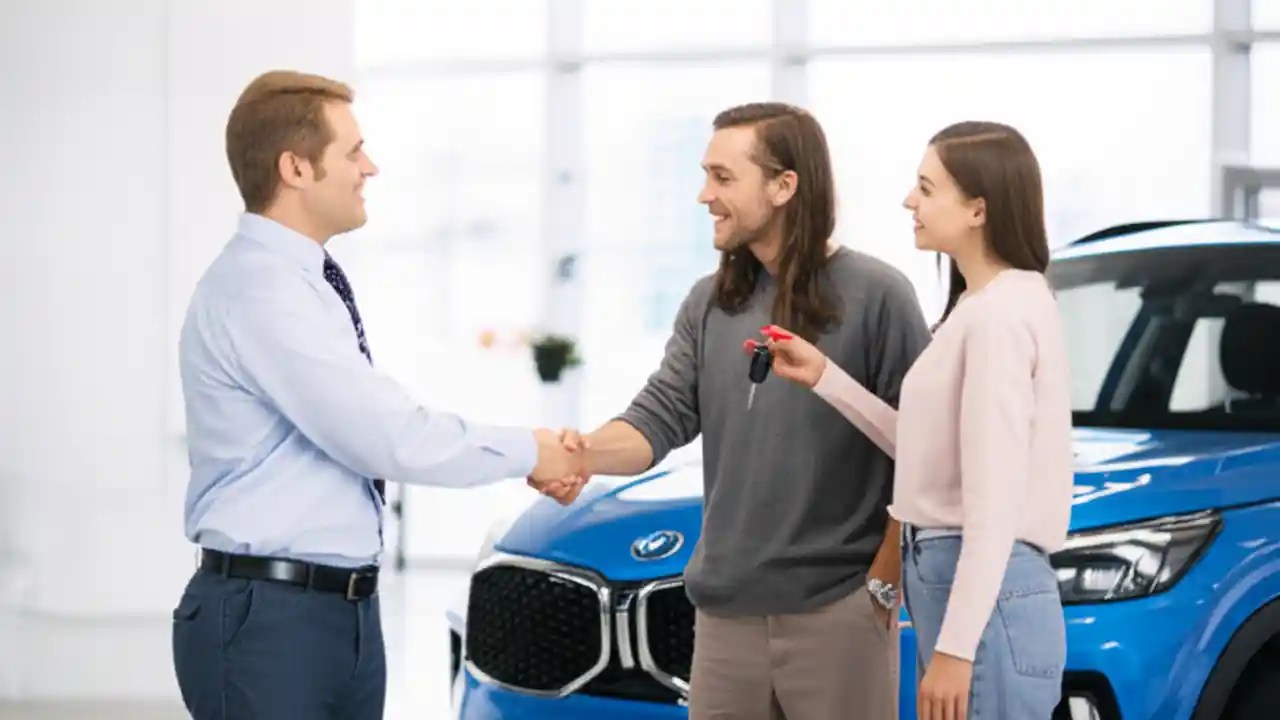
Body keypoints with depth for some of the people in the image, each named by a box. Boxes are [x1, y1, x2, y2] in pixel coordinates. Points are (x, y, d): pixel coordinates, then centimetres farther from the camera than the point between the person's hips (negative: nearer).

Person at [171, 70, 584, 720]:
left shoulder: (302, 283, 12)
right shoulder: (259, 288, -17)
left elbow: (373, 429, 16)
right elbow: (388, 438, -20)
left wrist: (527, 461, 7)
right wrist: (526, 452, -7)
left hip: (346, 612, 9)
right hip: (267, 618, -9)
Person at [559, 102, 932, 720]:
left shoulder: (875, 296, -8)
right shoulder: (709, 304, 8)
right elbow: (660, 418, 2)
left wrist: (884, 583, -9)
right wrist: (587, 453, -19)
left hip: (837, 613, -5)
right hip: (726, 612, 5)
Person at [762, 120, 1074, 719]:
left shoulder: (1000, 315, -16)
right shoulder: (981, 305, 15)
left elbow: (993, 505, -20)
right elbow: (931, 449, 16)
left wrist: (954, 650, -21)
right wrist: (824, 378, 15)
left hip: (983, 596, -10)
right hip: (958, 582, 10)